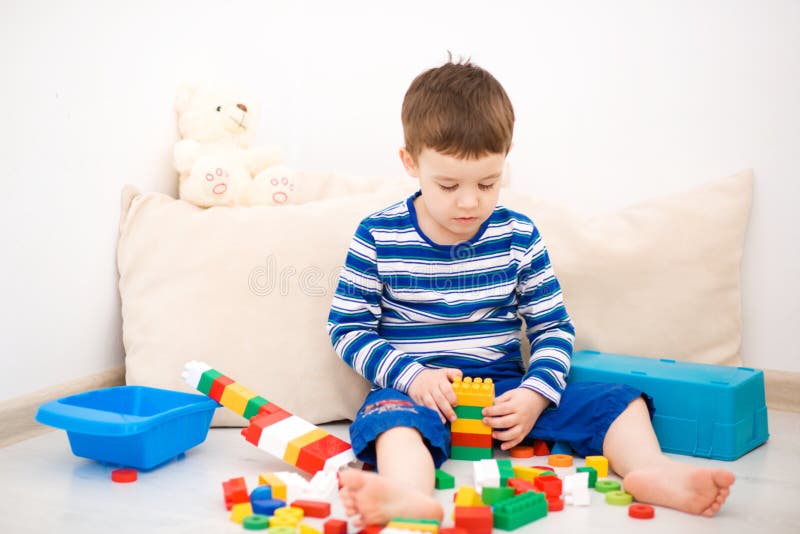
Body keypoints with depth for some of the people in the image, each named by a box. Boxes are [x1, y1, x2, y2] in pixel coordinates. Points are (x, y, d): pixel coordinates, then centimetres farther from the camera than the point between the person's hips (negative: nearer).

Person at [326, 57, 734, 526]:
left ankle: (652, 472, -35)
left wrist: (535, 393, -11)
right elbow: (348, 329, 1)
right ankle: (409, 496, -67)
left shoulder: (519, 236, 3)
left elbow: (553, 328, 8)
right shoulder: (378, 238, -3)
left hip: (505, 388, 4)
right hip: (418, 391, -4)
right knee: (393, 418, -39)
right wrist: (411, 376, -16)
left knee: (619, 401, -10)